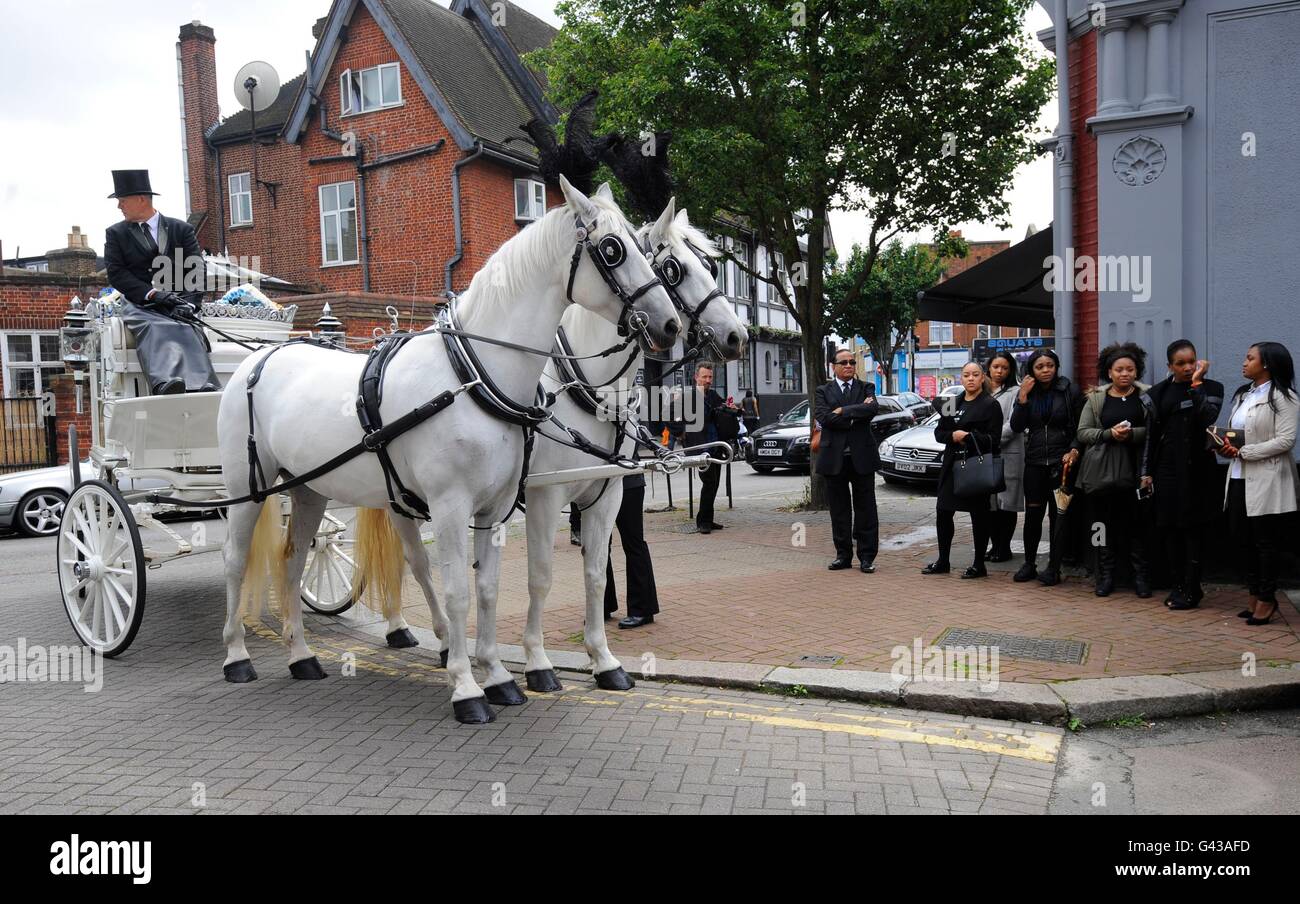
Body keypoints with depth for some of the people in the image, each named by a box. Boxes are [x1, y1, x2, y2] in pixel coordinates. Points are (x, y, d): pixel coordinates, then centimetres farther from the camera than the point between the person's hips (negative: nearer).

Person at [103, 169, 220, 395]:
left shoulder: (182, 229, 16)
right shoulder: (115, 234, 17)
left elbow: (196, 271, 7)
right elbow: (116, 273, 5)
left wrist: (188, 303, -12)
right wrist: (151, 293, -12)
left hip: (176, 304, 0)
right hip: (140, 305, 0)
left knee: (188, 332, -34)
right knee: (156, 331, -35)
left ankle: (201, 387, -59)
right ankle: (165, 383, -63)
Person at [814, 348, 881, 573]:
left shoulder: (865, 388, 8)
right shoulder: (823, 391, 7)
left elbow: (873, 408, -14)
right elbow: (823, 417, -12)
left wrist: (842, 411, -13)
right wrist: (856, 414, -11)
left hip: (862, 456, 0)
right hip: (834, 458, 0)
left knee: (865, 508, 3)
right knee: (839, 509, 7)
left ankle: (867, 557, 9)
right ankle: (843, 555, 16)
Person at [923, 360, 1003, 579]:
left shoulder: (990, 405, -3)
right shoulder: (952, 403, 14)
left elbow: (993, 440, -10)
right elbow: (939, 432, 11)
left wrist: (967, 436, -19)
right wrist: (952, 436, -9)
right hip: (952, 464, 6)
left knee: (979, 515, 1)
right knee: (943, 512, 6)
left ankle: (979, 565, 11)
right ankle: (943, 561, 18)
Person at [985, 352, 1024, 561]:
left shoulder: (1015, 392, 0)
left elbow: (1013, 424, -9)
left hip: (1007, 455, -4)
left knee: (1006, 504, 1)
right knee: (990, 503, 7)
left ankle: (1004, 548, 7)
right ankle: (995, 546, 16)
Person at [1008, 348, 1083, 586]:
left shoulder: (1069, 391, -1)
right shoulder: (1026, 392, 6)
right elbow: (1016, 427, -2)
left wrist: (1074, 450, -15)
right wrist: (1023, 398, -11)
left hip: (1061, 461, -2)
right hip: (1034, 462, 2)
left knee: (1058, 515, 2)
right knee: (1032, 514, 4)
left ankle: (1054, 567, 9)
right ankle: (1029, 564, 16)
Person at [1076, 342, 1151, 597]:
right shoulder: (1096, 398, 9)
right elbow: (1083, 432, 4)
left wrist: (1132, 433, -17)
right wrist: (1109, 433, -10)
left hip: (1134, 469, -1)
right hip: (1102, 471, 1)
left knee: (1137, 525, 0)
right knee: (1105, 525, 5)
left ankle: (1141, 576, 10)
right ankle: (1105, 576, 14)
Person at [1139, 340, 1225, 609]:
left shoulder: (1211, 388, 1)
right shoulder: (1159, 393, 7)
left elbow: (1208, 418, -19)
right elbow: (1151, 434, 8)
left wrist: (1196, 383, -16)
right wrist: (1146, 472, 6)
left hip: (1196, 469, -3)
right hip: (1166, 469, 3)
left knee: (1192, 530, -1)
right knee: (1168, 529, 5)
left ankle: (1191, 590, 6)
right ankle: (1177, 585, 16)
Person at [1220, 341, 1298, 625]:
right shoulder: (1243, 395, 14)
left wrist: (1244, 452, -17)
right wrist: (1228, 446, -2)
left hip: (1265, 480, -7)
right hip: (1239, 477, 7)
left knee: (1264, 541, 2)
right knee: (1243, 538, 11)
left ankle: (1267, 599, 15)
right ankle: (1255, 595, 23)